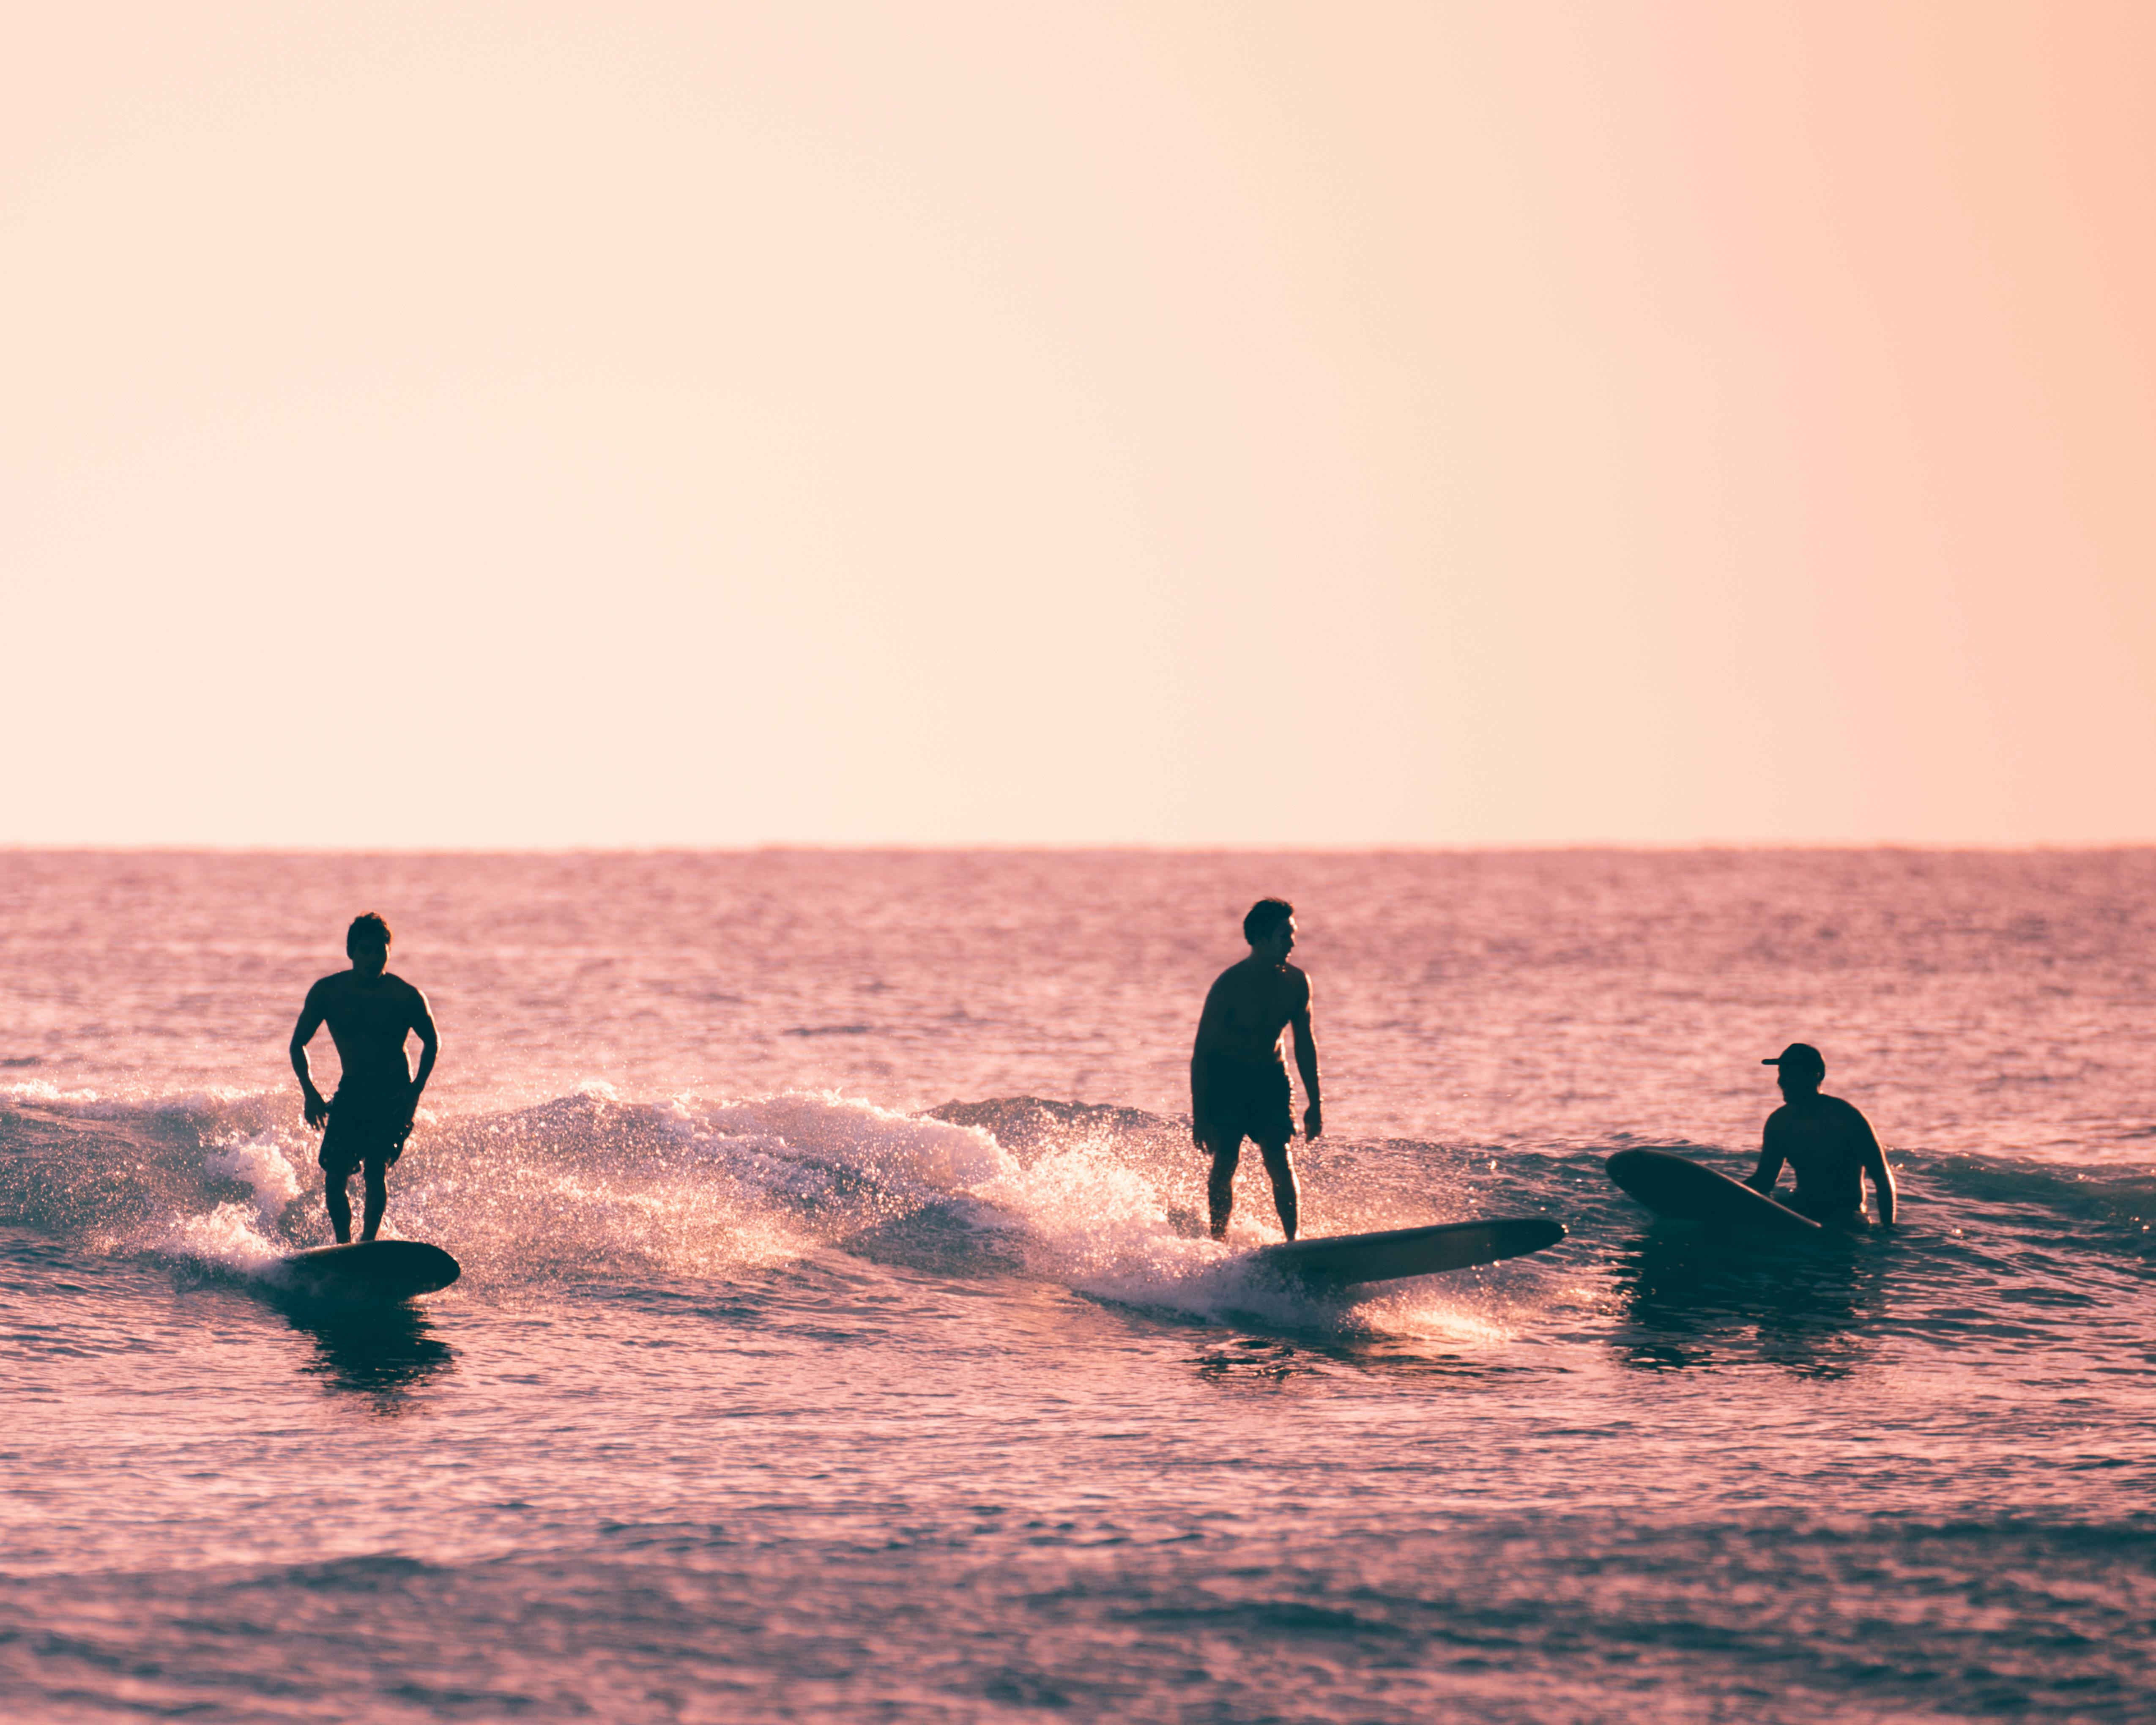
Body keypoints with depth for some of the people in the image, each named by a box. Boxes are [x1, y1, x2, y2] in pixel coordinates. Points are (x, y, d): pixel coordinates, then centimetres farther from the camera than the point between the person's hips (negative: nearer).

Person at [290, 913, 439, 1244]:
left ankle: (367, 1243, -12)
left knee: (376, 1168, -18)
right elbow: (298, 1045, 5)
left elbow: (432, 1042, 5)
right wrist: (310, 1093, -7)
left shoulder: (406, 997, -11)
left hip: (393, 1093, -3)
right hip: (352, 1090, 3)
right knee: (334, 1174, -6)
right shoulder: (327, 992, -6)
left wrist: (416, 1091, -8)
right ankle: (344, 1246, 9)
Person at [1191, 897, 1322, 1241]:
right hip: (1226, 1076, -3)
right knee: (1225, 1163, -12)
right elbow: (1202, 1052, -14)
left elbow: (1304, 1045, 7)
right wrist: (1199, 1116, -16)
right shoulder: (1229, 986, -20)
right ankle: (1219, 1241, 1)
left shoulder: (1296, 983, -6)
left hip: (1269, 1076, 3)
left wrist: (1315, 1104, 6)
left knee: (1279, 1161, -11)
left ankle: (1294, 1242, -13)